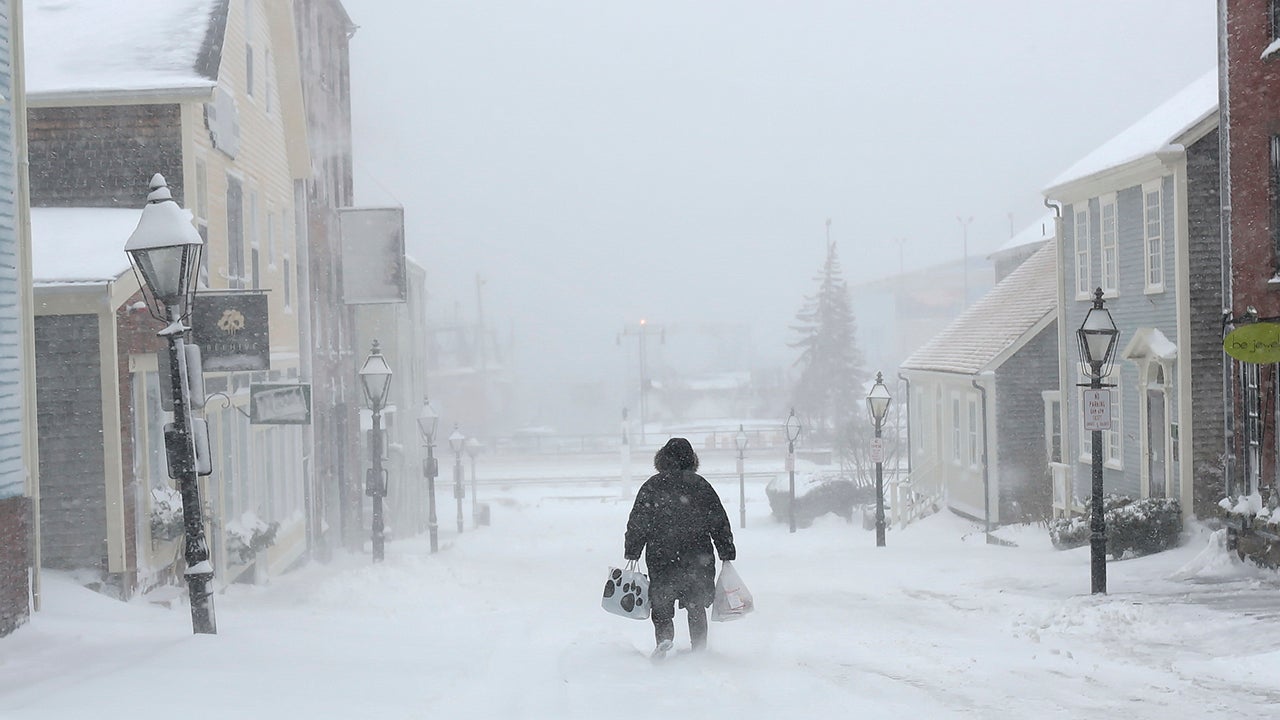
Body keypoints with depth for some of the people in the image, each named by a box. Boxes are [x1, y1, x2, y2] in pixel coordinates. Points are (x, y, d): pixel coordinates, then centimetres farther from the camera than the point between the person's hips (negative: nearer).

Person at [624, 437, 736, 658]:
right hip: (698, 559, 1)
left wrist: (632, 554, 5)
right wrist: (727, 555, 12)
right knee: (696, 607, 15)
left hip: (661, 559, -1)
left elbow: (637, 523, -2)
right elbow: (720, 522, 5)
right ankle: (699, 651, 14)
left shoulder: (652, 486, -2)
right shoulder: (701, 486, 2)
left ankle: (664, 638, -20)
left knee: (661, 607, 6)